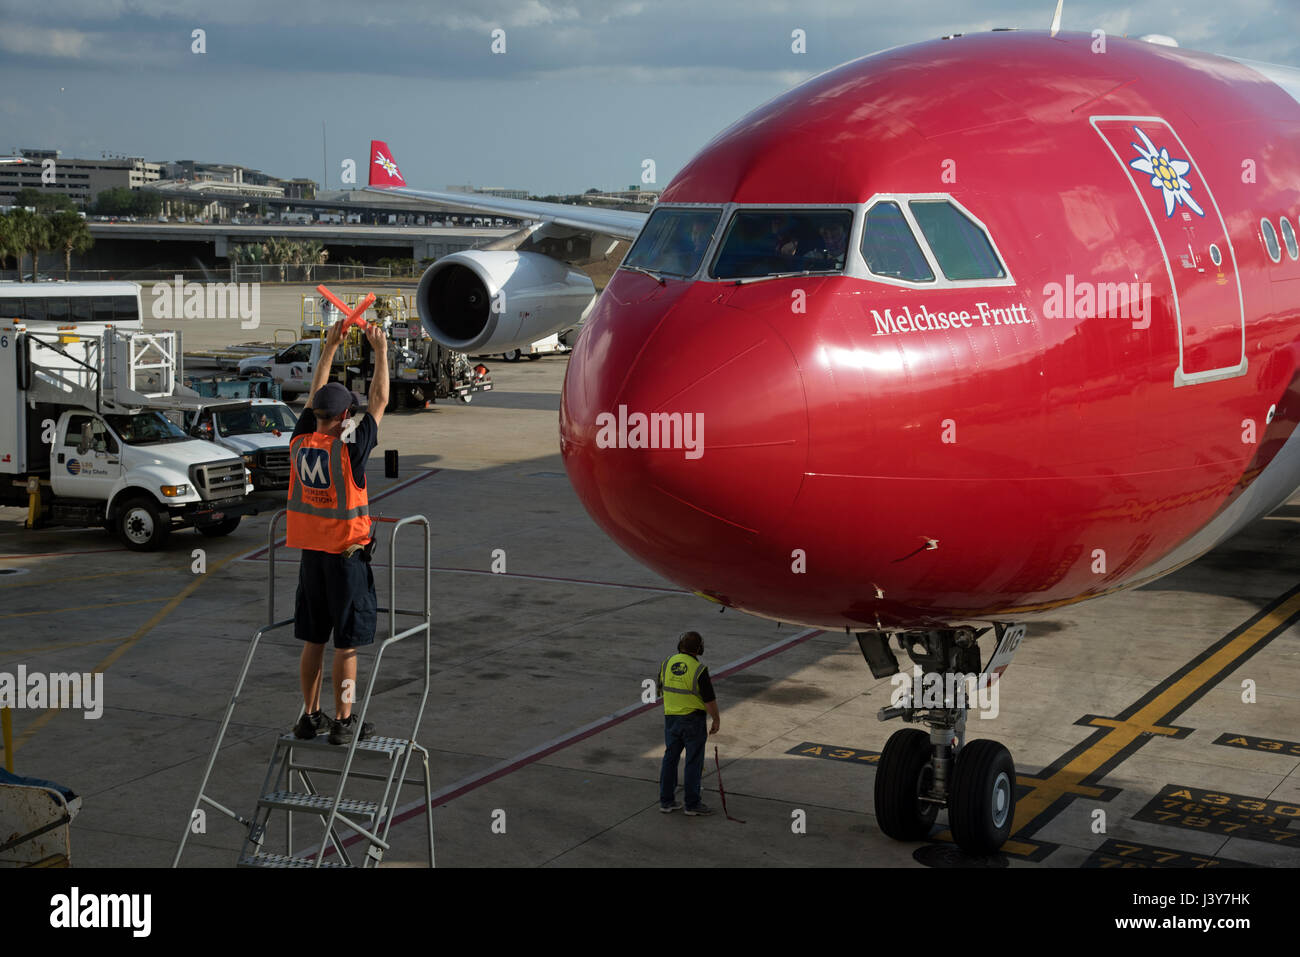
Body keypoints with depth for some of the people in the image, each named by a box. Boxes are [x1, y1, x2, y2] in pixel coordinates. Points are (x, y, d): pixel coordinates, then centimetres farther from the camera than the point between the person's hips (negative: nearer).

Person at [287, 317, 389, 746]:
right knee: (346, 643, 1)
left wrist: (330, 347, 20)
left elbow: (315, 398, 14)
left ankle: (310, 716, 20)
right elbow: (379, 402, -6)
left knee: (313, 639, 12)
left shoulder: (301, 443, -1)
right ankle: (343, 722, 6)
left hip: (310, 553, 6)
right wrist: (381, 352, 3)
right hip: (347, 555, -6)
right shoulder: (348, 448, -16)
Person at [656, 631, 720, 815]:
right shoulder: (699, 670, -18)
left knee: (670, 758, 13)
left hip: (671, 718, 5)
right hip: (693, 719, -5)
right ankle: (692, 803, 10)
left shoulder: (666, 664, -3)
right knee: (693, 762, 4)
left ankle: (666, 801, 16)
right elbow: (710, 701, -15)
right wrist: (716, 721, 0)